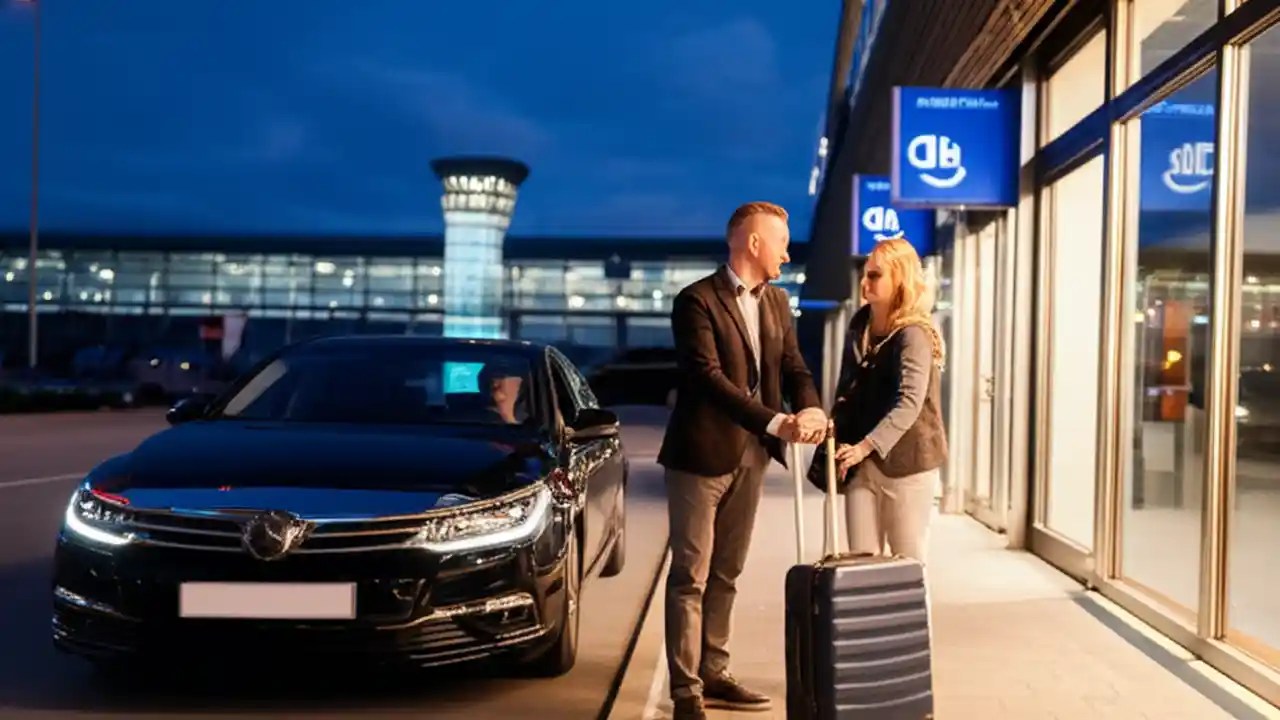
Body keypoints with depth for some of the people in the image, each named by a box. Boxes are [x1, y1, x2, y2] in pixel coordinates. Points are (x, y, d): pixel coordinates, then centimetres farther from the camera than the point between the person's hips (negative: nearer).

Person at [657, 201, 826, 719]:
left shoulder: (777, 302, 11)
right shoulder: (697, 300, -12)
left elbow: (794, 367, 8)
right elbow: (709, 378, -21)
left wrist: (810, 408, -14)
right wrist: (776, 423, -27)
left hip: (751, 457, 7)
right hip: (701, 456, -7)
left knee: (725, 576, 14)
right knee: (690, 577, 0)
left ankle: (713, 676, 24)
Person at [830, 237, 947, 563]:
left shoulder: (914, 334, -14)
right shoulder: (859, 324, 7)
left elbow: (909, 403, -25)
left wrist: (864, 447, -34)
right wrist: (839, 441, 2)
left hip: (904, 459, -6)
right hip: (862, 461, 6)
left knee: (908, 561, 4)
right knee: (861, 558, 6)